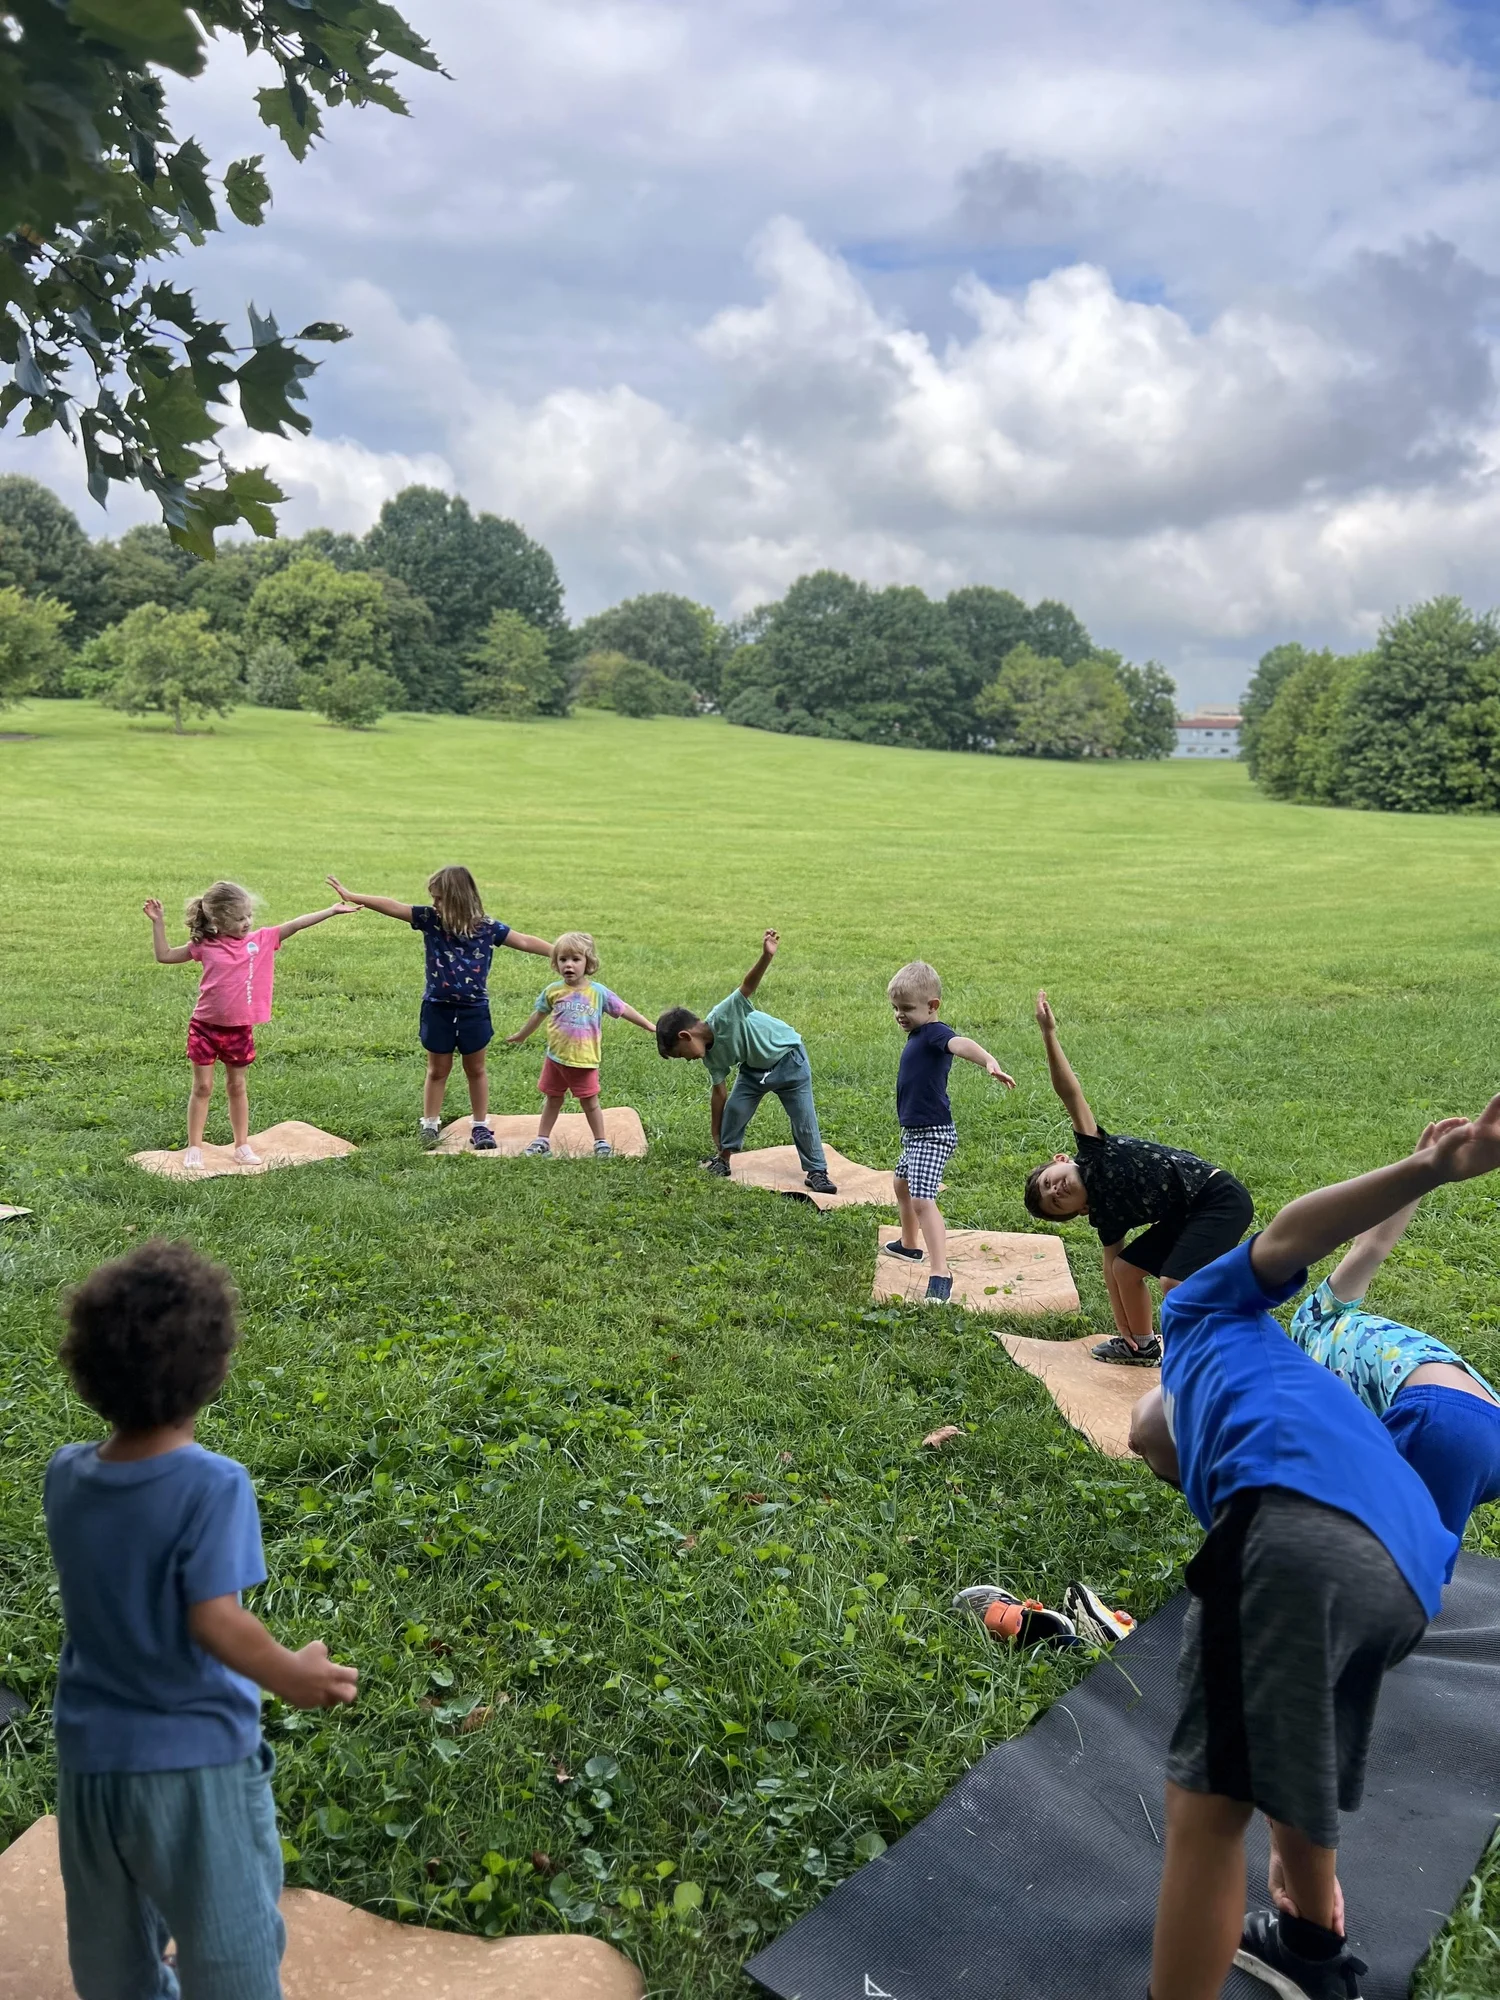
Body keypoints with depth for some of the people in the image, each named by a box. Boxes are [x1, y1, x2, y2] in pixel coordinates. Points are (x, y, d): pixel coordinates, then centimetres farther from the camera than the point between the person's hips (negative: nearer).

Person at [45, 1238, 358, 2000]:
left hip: (92, 1754, 5)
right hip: (196, 1759, -5)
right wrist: (293, 1676, -12)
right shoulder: (213, 1486, -25)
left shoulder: (66, 1477, -8)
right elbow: (214, 1622, -26)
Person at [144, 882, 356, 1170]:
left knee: (237, 1086, 13)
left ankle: (242, 1145, 21)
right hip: (205, 1027, -1)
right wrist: (158, 922, -4)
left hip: (239, 1029, 1)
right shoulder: (205, 946, -4)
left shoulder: (261, 940, -2)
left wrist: (332, 910, -7)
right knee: (202, 1087, 6)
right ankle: (194, 1148, 13)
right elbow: (164, 956, 4)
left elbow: (296, 925, -5)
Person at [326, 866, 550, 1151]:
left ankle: (481, 1127, 21)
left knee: (475, 1069, 12)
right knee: (438, 1069, 11)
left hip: (474, 1009, -1)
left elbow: (525, 941, -3)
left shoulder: (488, 927, -7)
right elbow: (393, 907, -8)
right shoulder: (430, 919, -5)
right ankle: (430, 1126, 21)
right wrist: (353, 896, -11)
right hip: (438, 1007, 1)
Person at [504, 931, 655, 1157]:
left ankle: (601, 1141, 20)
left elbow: (623, 1010, 2)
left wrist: (649, 1026, 4)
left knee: (590, 1103, 8)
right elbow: (538, 1015, 14)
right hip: (556, 1058, 2)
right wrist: (521, 1035, 26)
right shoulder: (553, 991, -3)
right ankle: (542, 1139, 26)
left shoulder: (598, 992, -7)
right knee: (552, 1100, 15)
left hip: (585, 1061, -2)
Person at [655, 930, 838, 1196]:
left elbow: (748, 986, -41)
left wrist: (766, 957, -59)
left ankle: (816, 1172, 5)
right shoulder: (711, 1056, -7)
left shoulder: (723, 1017, -30)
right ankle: (723, 1159, 19)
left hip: (788, 1059, -7)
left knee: (804, 1120, -5)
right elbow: (719, 1092, 1)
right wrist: (717, 1140, 5)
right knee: (734, 1109, 0)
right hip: (755, 1067, 7)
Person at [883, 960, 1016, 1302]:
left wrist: (989, 1061, -62)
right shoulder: (917, 1035, 9)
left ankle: (941, 1273, -22)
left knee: (922, 1199, -20)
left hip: (933, 1134, -11)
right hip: (914, 1132, 11)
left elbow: (960, 1043, -42)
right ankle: (909, 1244, 51)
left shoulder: (935, 1032, -20)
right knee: (902, 1185, 30)